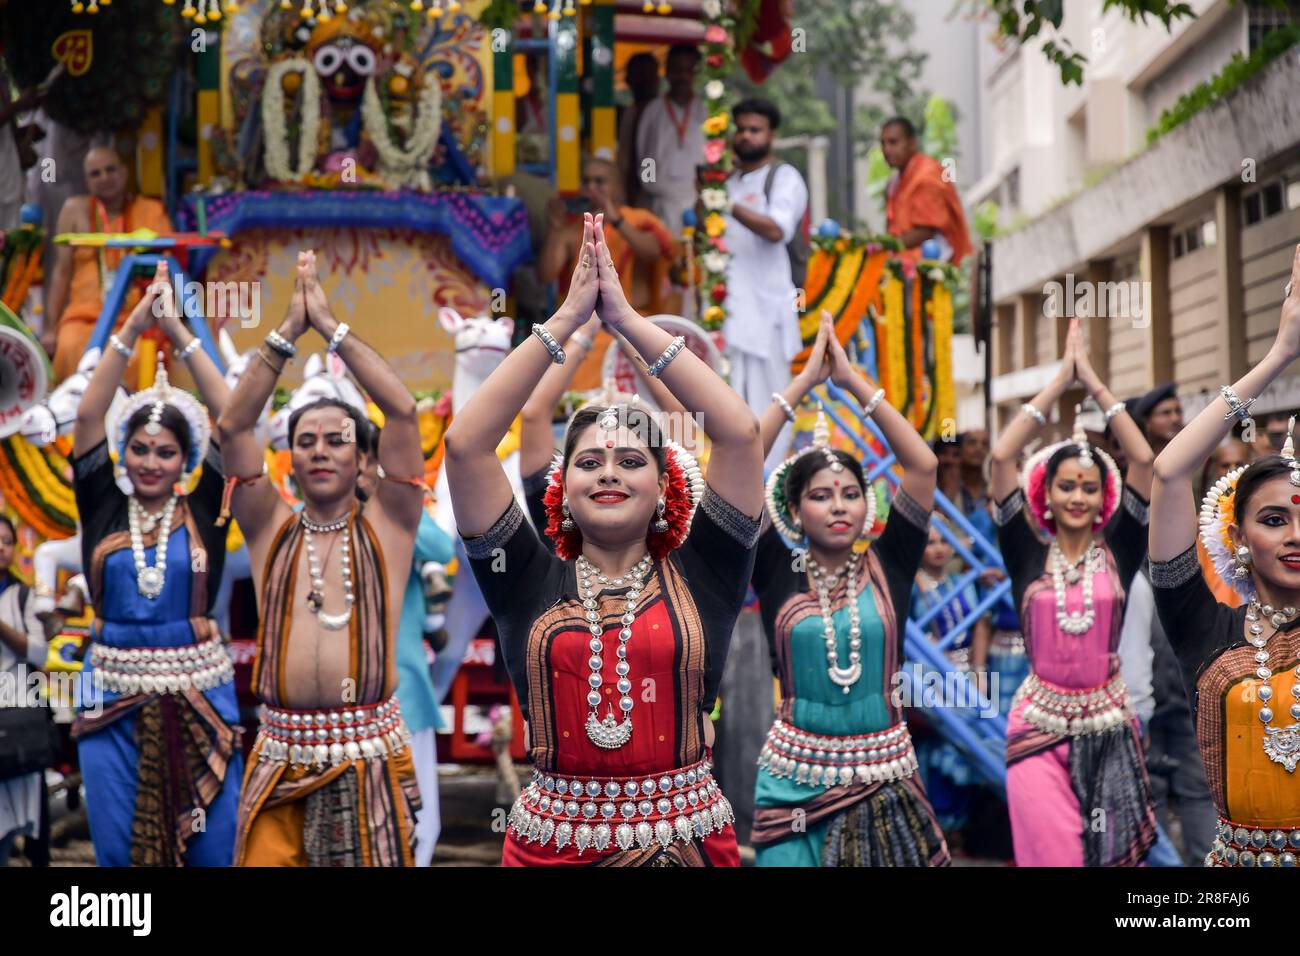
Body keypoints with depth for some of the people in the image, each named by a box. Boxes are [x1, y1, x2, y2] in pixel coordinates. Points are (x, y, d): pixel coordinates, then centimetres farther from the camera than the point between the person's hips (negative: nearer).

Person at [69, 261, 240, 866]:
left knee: (210, 848, 2)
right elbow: (87, 415, -5)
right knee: (118, 850, 6)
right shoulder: (103, 508, 3)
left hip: (198, 695, -1)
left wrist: (179, 332, -12)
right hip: (113, 695, 1)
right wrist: (132, 329, -13)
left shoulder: (204, 511, 1)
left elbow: (231, 421, -7)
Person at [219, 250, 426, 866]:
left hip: (371, 757, -1)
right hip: (281, 760, 1)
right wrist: (288, 330, -8)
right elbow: (232, 426, -2)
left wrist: (330, 325, -7)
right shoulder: (271, 531, 8)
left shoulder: (386, 527, 3)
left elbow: (402, 412, -7)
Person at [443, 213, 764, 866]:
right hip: (552, 843, 0)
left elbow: (738, 431, -7)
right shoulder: (529, 584, 2)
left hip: (687, 841, 0)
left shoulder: (697, 577, 1)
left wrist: (627, 318, -5)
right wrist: (565, 320, -6)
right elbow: (466, 444, -6)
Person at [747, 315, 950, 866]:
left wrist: (854, 381, -5)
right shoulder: (776, 572, -1)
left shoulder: (887, 568, 2)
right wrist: (802, 383, -7)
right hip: (795, 780, -1)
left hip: (885, 779, 1)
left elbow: (923, 465, -5)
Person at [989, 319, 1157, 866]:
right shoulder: (1027, 555, 0)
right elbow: (1002, 457, -7)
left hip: (1109, 726, 1)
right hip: (1039, 726, -1)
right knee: (1051, 856, -2)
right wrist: (1060, 381, -5)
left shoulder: (1118, 552, 2)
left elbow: (1144, 461, -6)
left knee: (1112, 854, 7)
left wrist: (1094, 382, -5)